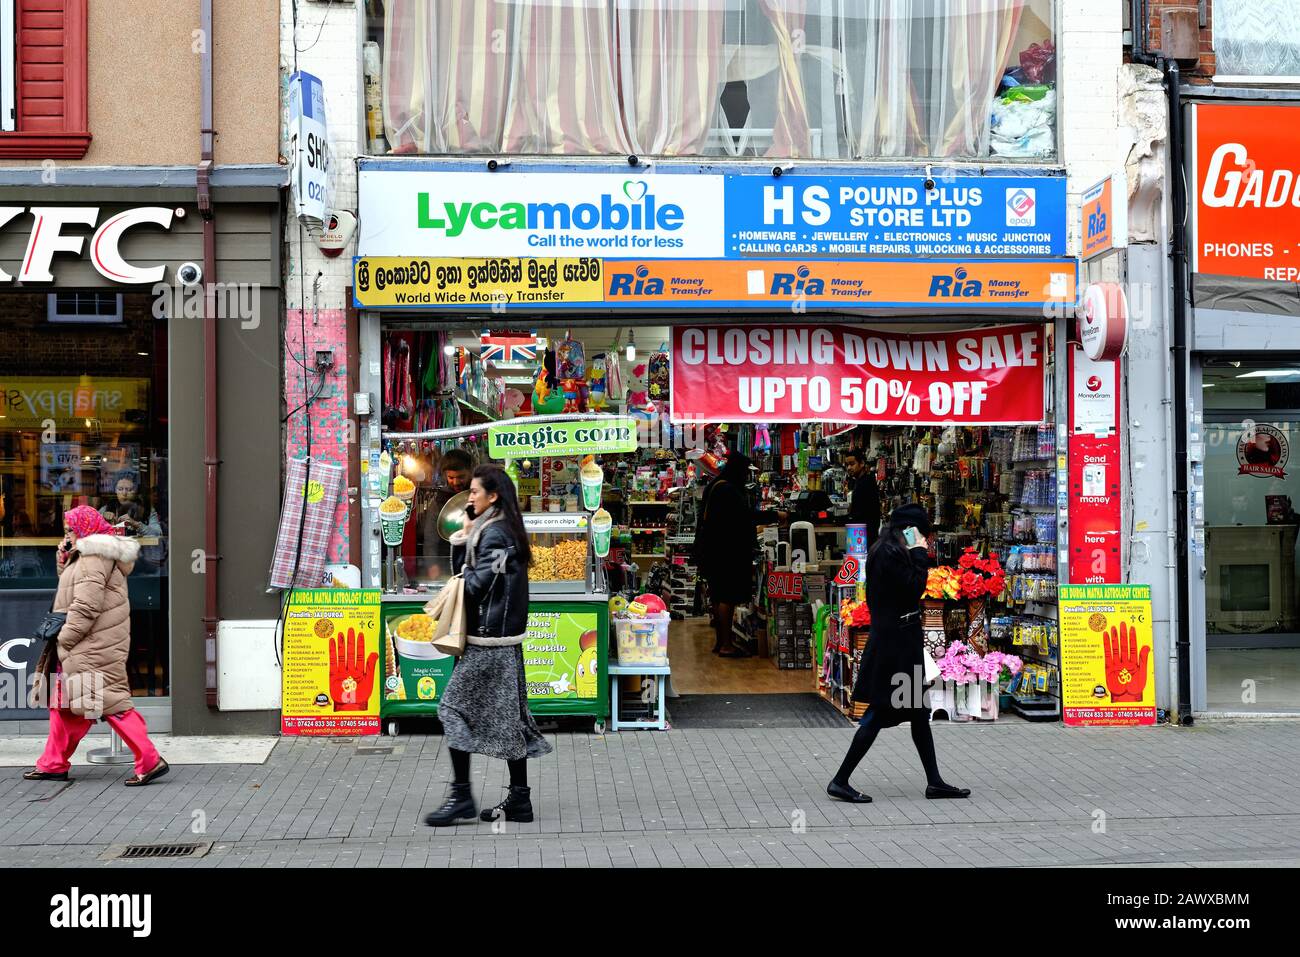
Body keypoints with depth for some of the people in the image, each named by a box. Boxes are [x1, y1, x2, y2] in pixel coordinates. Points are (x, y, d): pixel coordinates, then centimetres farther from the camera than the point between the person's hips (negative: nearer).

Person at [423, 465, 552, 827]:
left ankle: (461, 796, -4)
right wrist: (462, 540, 4)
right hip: (504, 638, 10)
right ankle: (519, 798, 13)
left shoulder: (494, 533, -14)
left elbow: (476, 585, -19)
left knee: (455, 708, -6)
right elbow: (462, 572, 19)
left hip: (487, 640, -10)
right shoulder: (504, 530, 17)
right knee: (507, 716, 10)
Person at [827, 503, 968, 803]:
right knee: (880, 713, -5)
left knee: (918, 712, 13)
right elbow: (914, 587, -20)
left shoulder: (886, 551, 14)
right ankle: (840, 781, 0)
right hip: (895, 642, -11)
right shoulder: (891, 554, -17)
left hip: (898, 640, 11)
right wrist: (919, 553, -14)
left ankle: (934, 782, 19)